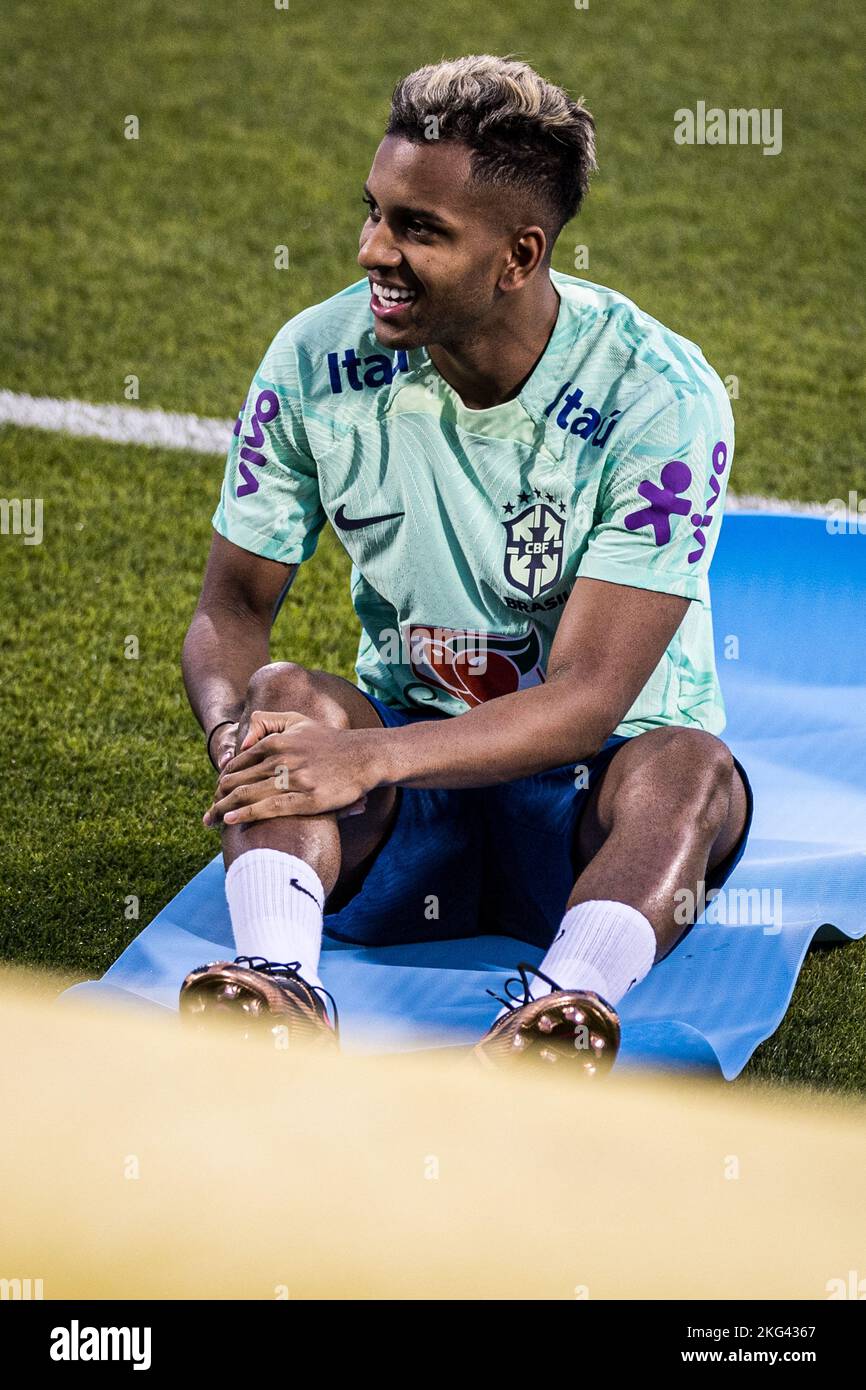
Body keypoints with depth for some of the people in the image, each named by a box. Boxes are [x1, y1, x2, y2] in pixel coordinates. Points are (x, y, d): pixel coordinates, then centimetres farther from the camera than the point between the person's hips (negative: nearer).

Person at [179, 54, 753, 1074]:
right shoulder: (316, 362, -7)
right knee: (284, 695, -27)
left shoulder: (661, 399, -18)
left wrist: (375, 759, -38)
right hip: (398, 805, 3)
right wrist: (236, 730, -26)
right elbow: (231, 608, -1)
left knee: (688, 764, -34)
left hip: (590, 793, -2)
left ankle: (560, 1008, -58)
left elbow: (586, 699, -23)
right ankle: (278, 980, -50)